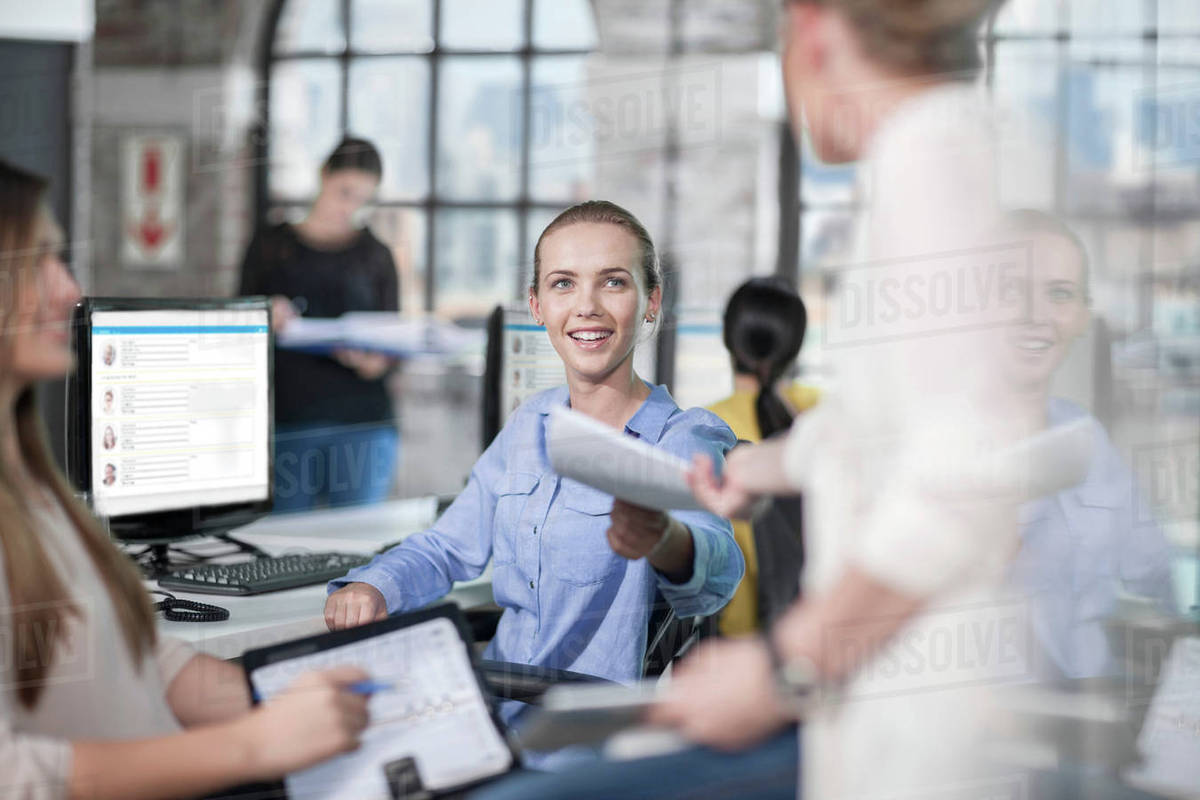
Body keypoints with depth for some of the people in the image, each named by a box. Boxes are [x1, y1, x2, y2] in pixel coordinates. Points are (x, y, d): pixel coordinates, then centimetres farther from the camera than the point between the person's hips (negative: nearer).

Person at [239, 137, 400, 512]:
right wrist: (266, 319, -12)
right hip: (287, 420, 0)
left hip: (362, 424, 0)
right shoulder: (270, 246, 12)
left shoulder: (375, 256, 13)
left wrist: (377, 363, -14)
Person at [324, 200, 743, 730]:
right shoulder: (530, 424, 12)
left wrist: (661, 538, -54)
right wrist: (372, 587, -2)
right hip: (493, 715, 6)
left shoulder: (688, 440, -8)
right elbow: (447, 547, 21)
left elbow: (713, 570, -29)